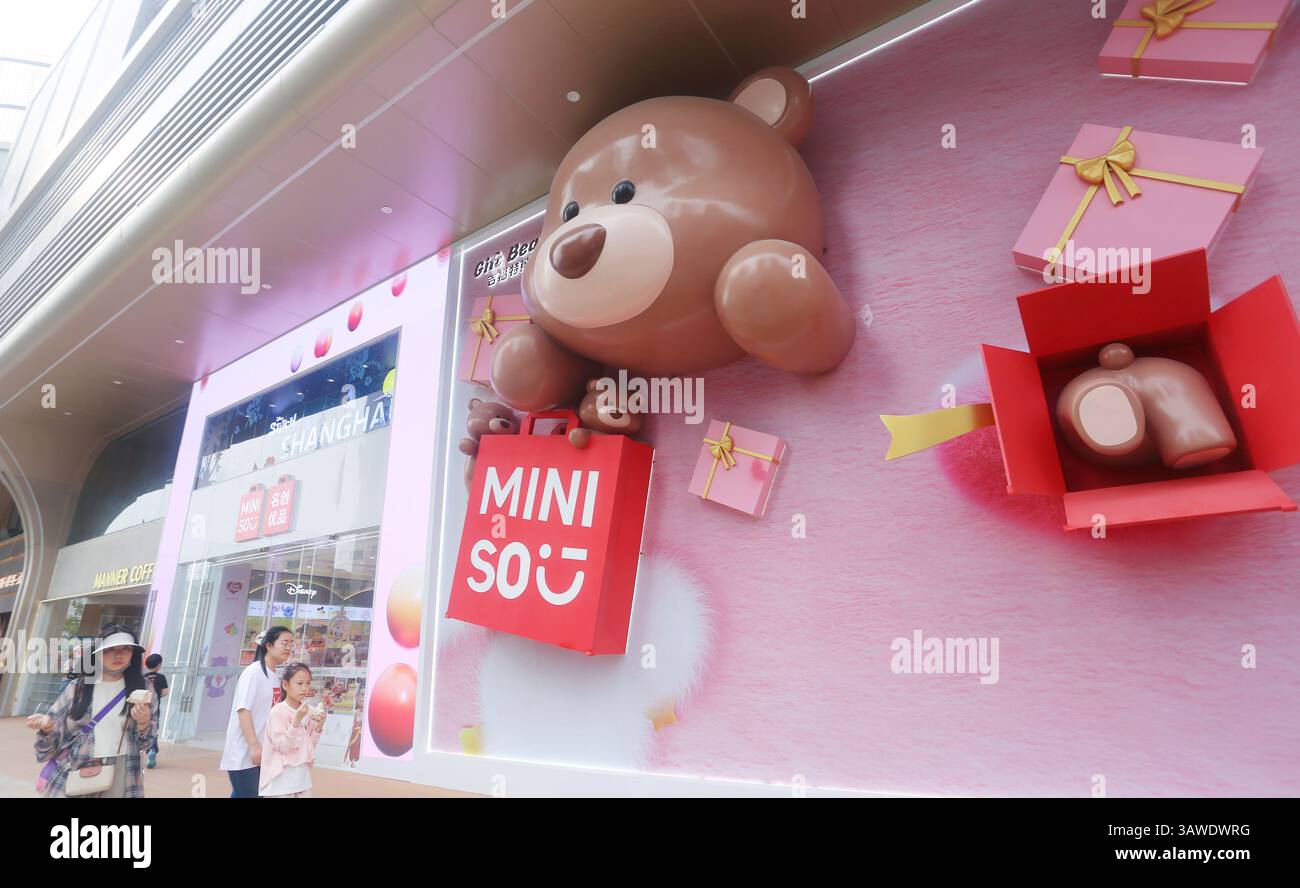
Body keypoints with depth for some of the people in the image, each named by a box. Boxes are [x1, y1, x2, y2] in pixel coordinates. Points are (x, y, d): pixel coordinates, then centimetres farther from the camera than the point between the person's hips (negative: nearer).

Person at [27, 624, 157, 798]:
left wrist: (143, 723, -18)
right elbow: (54, 742, 3)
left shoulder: (140, 692, -2)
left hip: (118, 778, 0)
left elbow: (143, 745, 1)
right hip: (72, 777, 0)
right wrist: (47, 727, -16)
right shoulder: (77, 689, 0)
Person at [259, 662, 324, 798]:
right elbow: (282, 747, -18)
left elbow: (310, 746, 8)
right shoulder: (277, 711, -13)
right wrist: (297, 720, -26)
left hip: (302, 775, 5)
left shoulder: (309, 711, 2)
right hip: (281, 778, -5)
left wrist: (318, 727, -9)